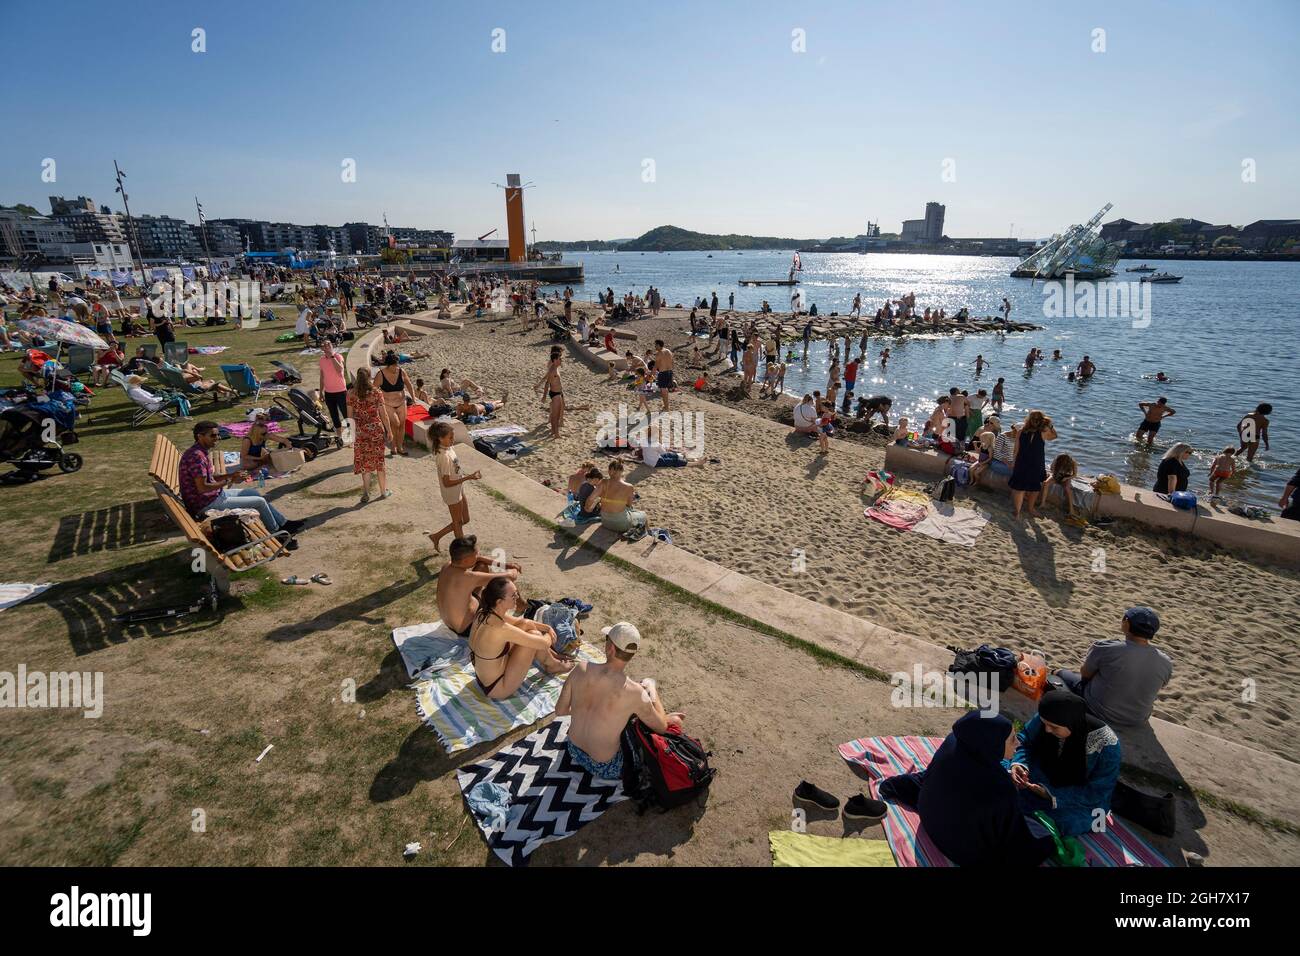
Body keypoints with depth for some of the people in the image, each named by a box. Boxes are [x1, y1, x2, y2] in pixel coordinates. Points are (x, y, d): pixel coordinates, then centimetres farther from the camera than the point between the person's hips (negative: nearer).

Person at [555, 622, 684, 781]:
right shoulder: (634, 692, -29)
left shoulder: (581, 668, -19)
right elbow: (662, 728, -9)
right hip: (604, 769, -5)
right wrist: (652, 688, 4)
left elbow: (559, 711, -3)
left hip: (574, 751, 5)